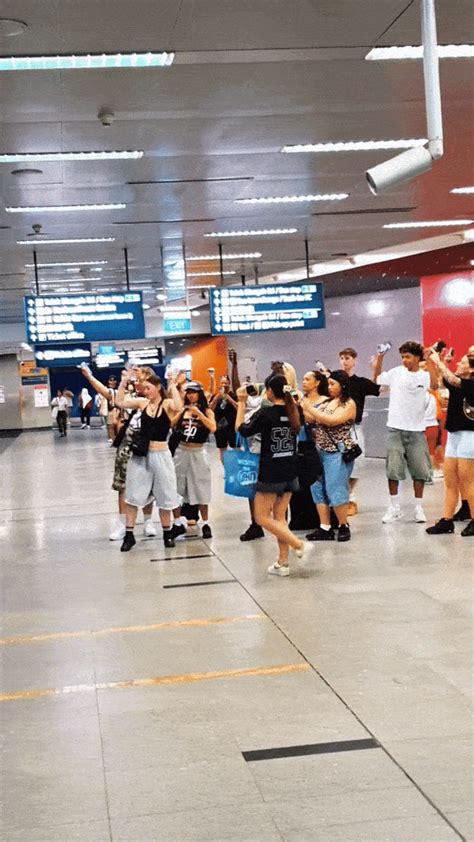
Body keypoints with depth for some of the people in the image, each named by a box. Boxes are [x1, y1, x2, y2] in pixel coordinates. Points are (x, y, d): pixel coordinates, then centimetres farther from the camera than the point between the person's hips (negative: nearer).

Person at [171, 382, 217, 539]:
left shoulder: (207, 411, -2)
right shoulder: (183, 410, 7)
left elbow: (213, 428, -17)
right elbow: (170, 425, 0)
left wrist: (198, 412, -19)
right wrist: (181, 412, -10)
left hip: (198, 452, -3)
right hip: (181, 451, 3)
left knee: (200, 489, 3)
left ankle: (205, 524, 13)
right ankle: (178, 523, 14)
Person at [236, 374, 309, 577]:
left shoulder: (266, 413, -16)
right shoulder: (294, 412, 1)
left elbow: (241, 429, -7)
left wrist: (242, 403, 0)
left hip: (271, 474, -7)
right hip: (290, 472, 7)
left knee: (262, 517, 4)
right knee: (280, 517, 14)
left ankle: (299, 545, -8)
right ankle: (282, 563, 12)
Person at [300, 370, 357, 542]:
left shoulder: (349, 404, -6)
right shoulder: (326, 402, 14)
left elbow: (332, 420, -20)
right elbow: (311, 420, 10)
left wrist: (310, 408, -17)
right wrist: (303, 408, -4)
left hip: (337, 453, -7)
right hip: (320, 452, 7)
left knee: (336, 490, -6)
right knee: (318, 489, 5)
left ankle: (344, 526, 10)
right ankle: (325, 528, 9)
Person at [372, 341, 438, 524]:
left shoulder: (424, 376, -3)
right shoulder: (396, 372, 3)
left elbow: (435, 385, -23)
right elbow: (377, 379, 12)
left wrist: (429, 361, -26)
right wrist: (380, 358, 2)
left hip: (416, 430, -1)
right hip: (396, 428, 1)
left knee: (419, 471, 4)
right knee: (392, 469, 0)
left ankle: (419, 508, 15)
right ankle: (395, 508, 11)